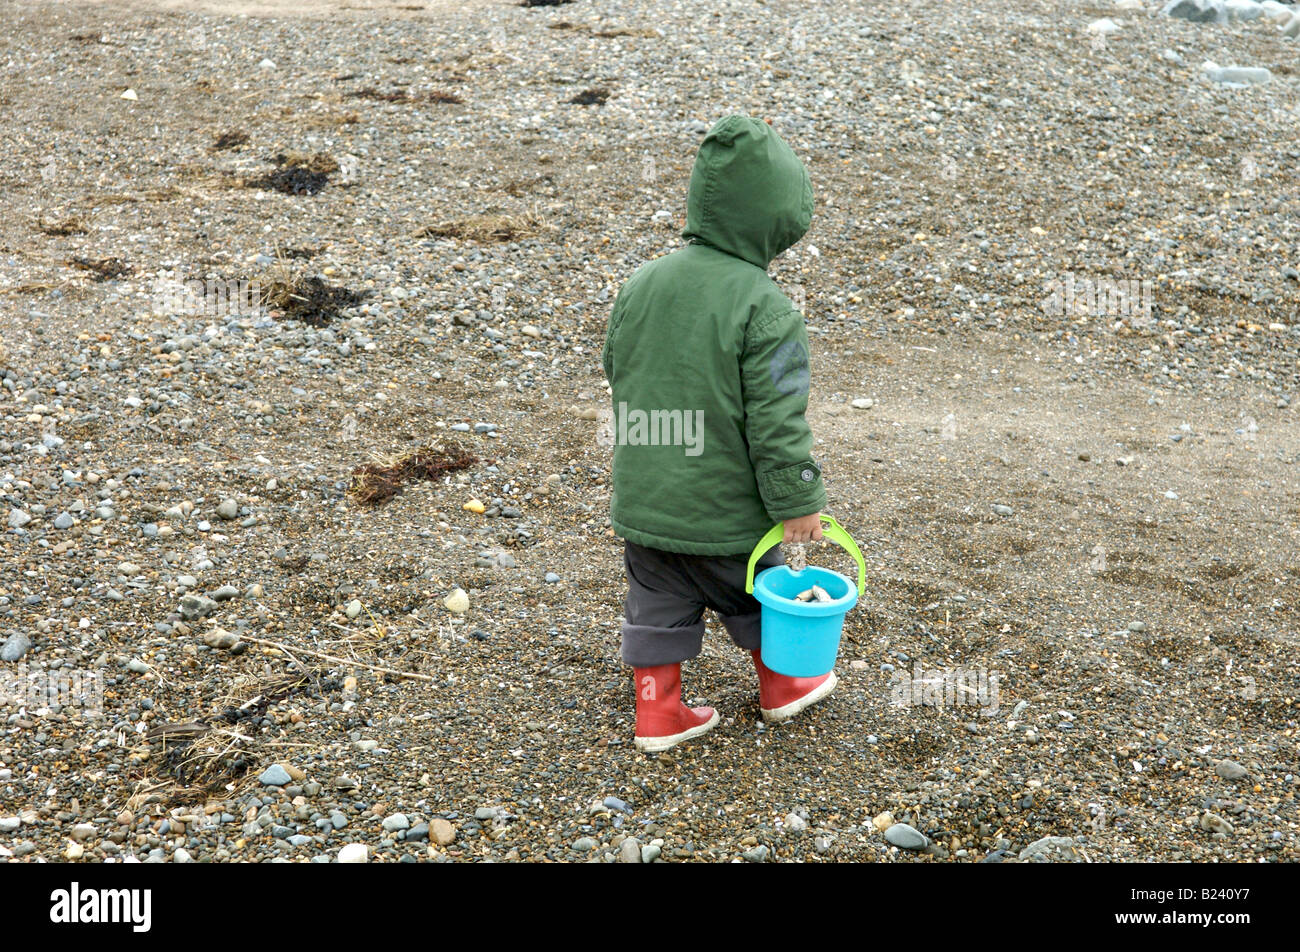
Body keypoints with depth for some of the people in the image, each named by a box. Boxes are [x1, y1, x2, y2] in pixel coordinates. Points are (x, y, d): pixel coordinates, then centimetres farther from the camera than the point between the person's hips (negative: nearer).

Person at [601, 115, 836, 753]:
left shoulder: (641, 283, 1)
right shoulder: (766, 309, -20)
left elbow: (616, 372, 12)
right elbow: (776, 420, -20)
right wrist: (798, 500, -9)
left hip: (641, 501, 5)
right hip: (721, 511, -4)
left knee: (657, 604, 18)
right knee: (758, 595, 20)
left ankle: (657, 712, 25)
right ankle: (782, 684, 41)